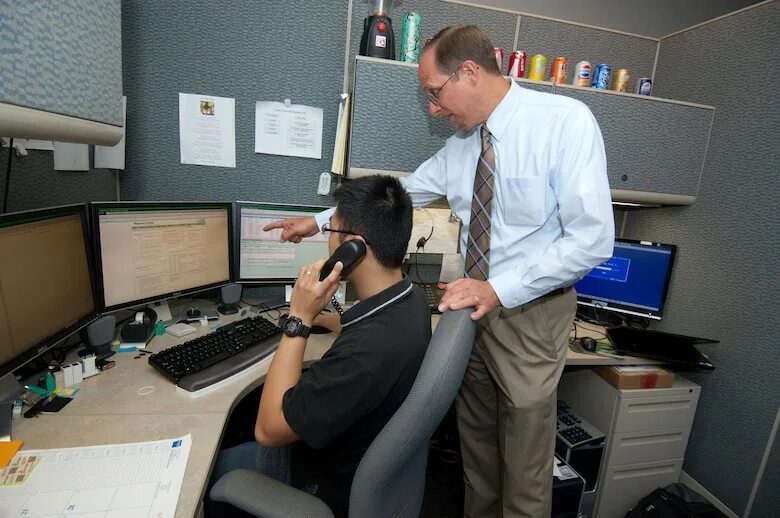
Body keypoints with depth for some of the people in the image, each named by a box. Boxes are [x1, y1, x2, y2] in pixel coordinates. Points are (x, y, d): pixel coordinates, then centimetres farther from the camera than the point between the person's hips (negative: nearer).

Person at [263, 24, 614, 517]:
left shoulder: (566, 121, -14)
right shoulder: (460, 144, 4)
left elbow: (593, 239, -19)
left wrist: (498, 289, -23)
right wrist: (318, 220, 13)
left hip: (531, 314, -5)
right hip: (478, 305, 6)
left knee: (525, 467, 9)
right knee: (477, 447, 21)